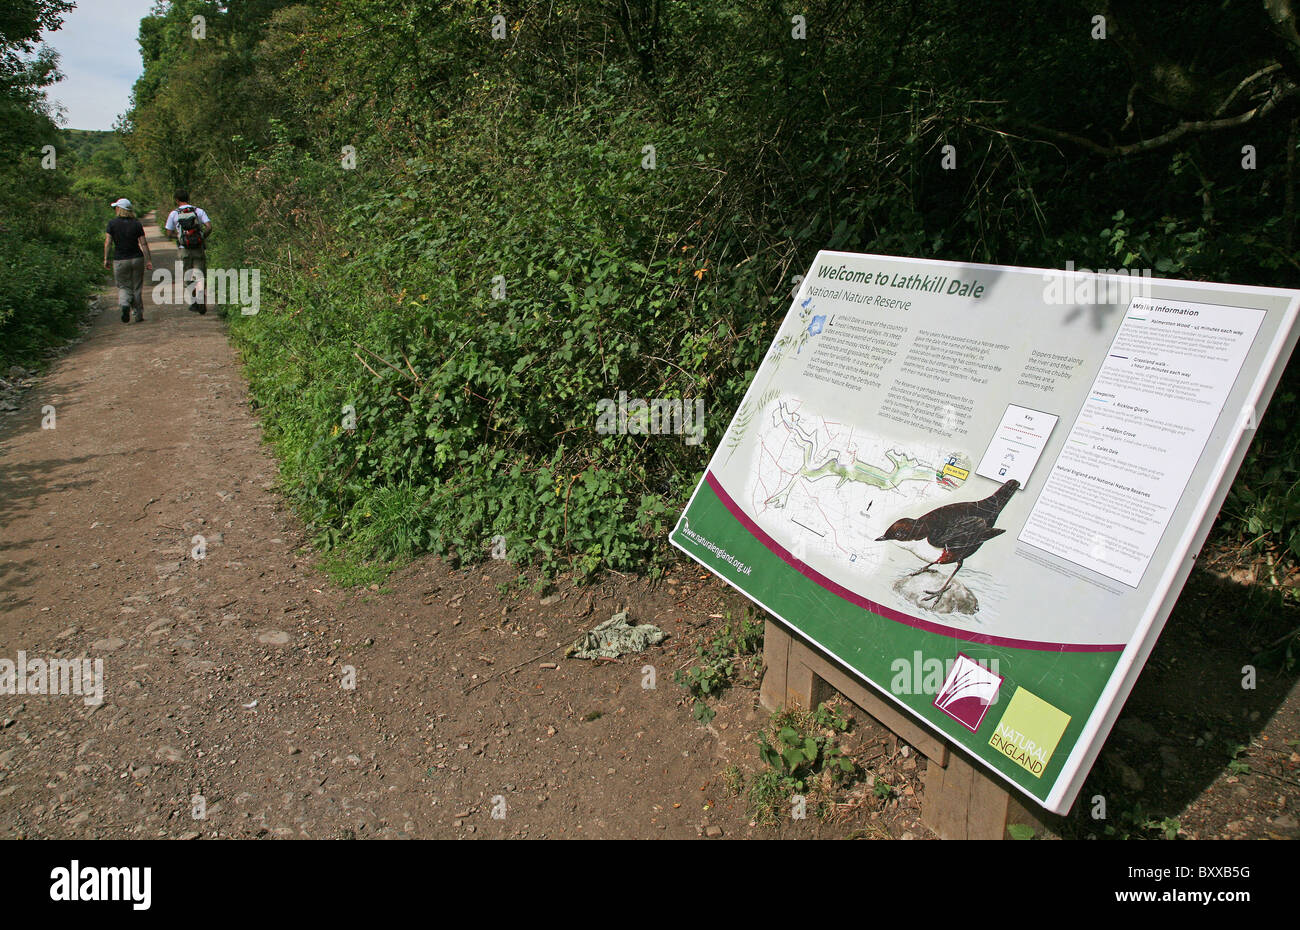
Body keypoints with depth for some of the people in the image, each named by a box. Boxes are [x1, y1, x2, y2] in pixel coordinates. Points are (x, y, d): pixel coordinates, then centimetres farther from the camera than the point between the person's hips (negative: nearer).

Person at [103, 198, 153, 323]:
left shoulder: (112, 223, -4)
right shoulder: (136, 224, -1)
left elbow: (107, 242, -7)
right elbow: (143, 244, -4)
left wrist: (106, 259, -1)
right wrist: (148, 260, 0)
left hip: (120, 260, -1)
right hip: (137, 258, 1)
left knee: (123, 287, 11)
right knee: (137, 288, 10)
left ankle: (124, 305, -17)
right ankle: (139, 315, 10)